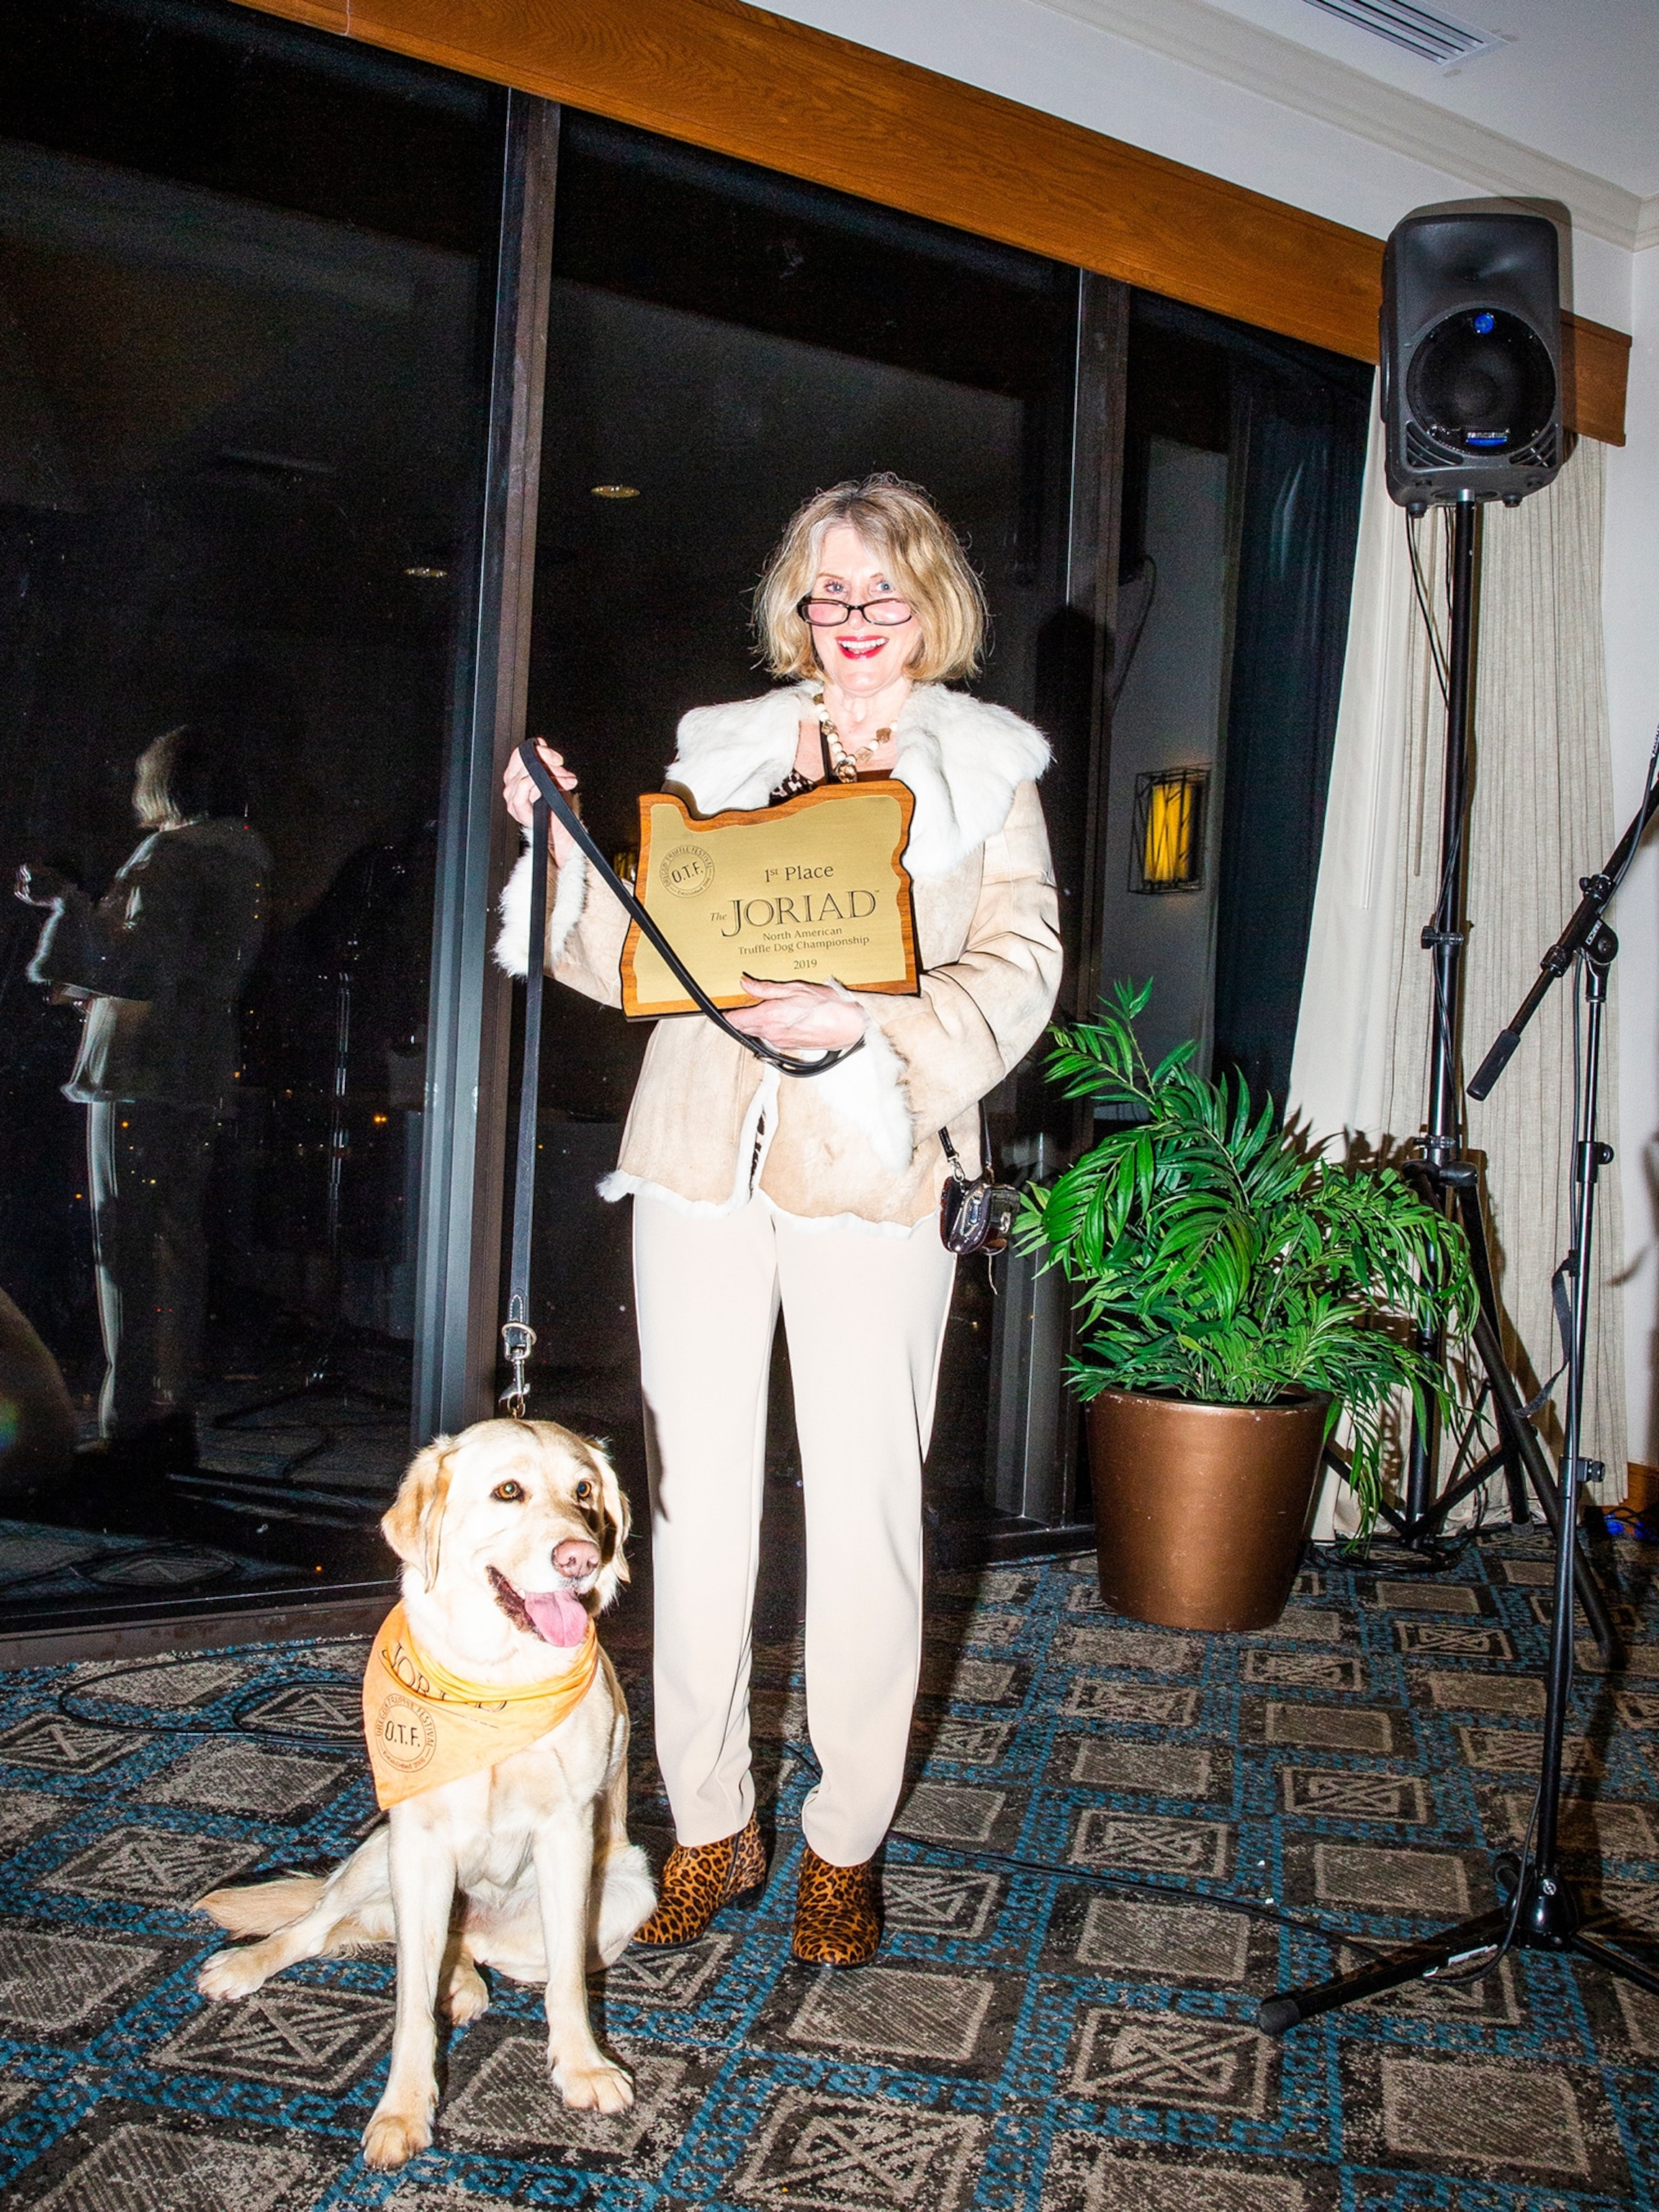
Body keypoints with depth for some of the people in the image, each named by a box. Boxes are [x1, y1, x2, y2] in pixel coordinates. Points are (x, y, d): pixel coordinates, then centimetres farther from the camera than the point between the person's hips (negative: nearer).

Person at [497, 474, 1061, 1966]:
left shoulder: (987, 771, 8)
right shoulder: (725, 748, 15)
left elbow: (1016, 972, -4)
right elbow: (646, 953, 13)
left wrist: (867, 1023, -20)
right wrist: (569, 849, -4)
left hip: (871, 1169, -2)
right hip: (702, 1160, 3)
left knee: (864, 1504, 1)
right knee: (694, 1494, 7)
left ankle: (846, 1843, 19)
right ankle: (710, 1825, 23)